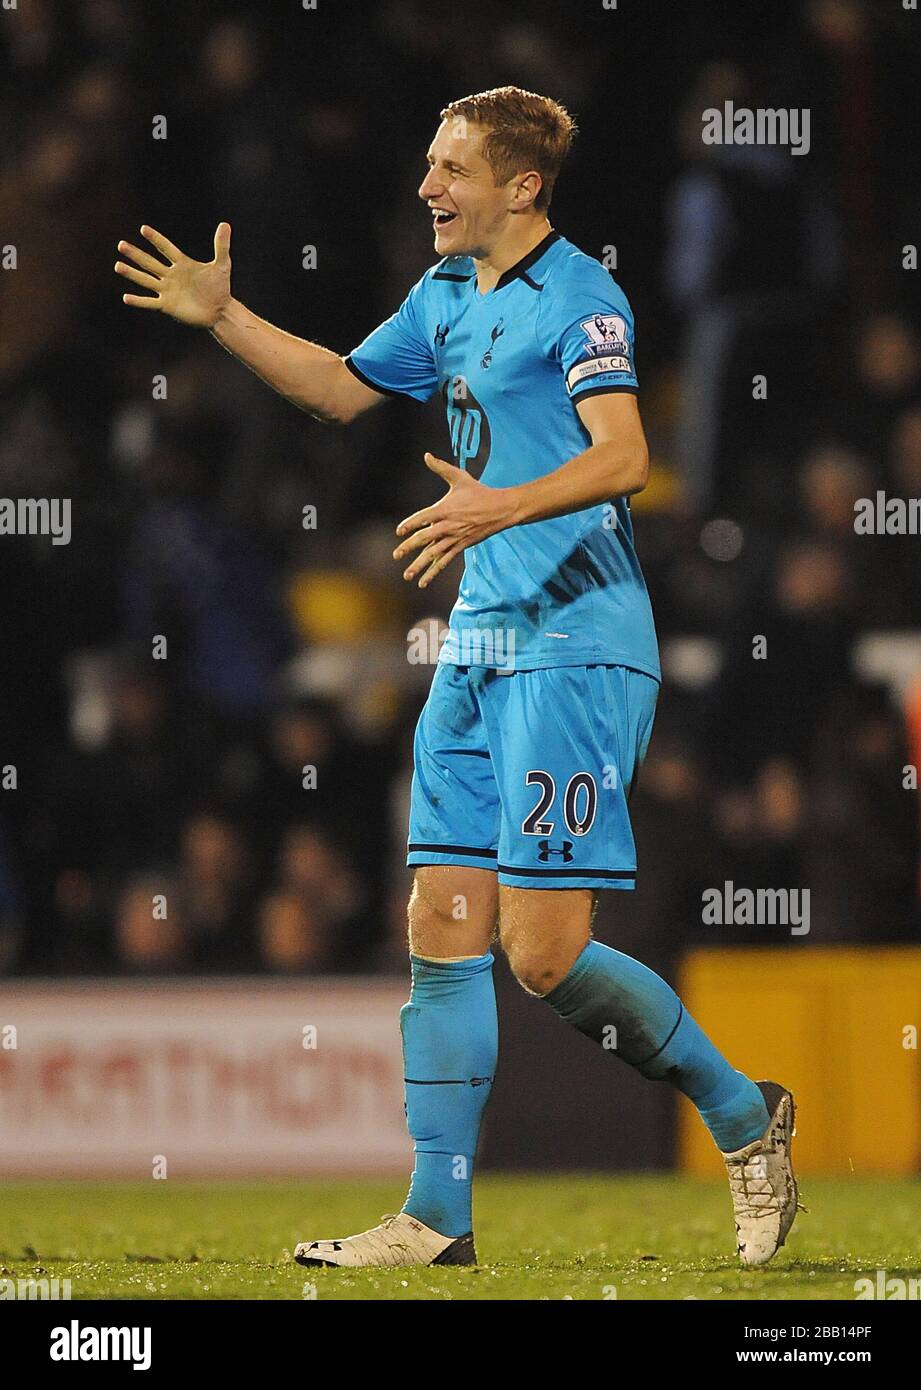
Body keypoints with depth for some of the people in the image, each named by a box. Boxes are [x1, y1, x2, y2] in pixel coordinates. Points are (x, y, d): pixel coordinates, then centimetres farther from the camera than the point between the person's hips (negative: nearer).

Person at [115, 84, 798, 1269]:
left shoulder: (578, 297, -11)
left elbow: (621, 457, -24)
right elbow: (340, 389, 31)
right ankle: (437, 1216, 6)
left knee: (544, 952, -11)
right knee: (442, 929, 3)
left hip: (574, 642, -9)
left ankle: (741, 1113, 8)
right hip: (482, 640, 9)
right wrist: (222, 317, 22)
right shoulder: (446, 297, 15)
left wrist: (504, 508, -38)